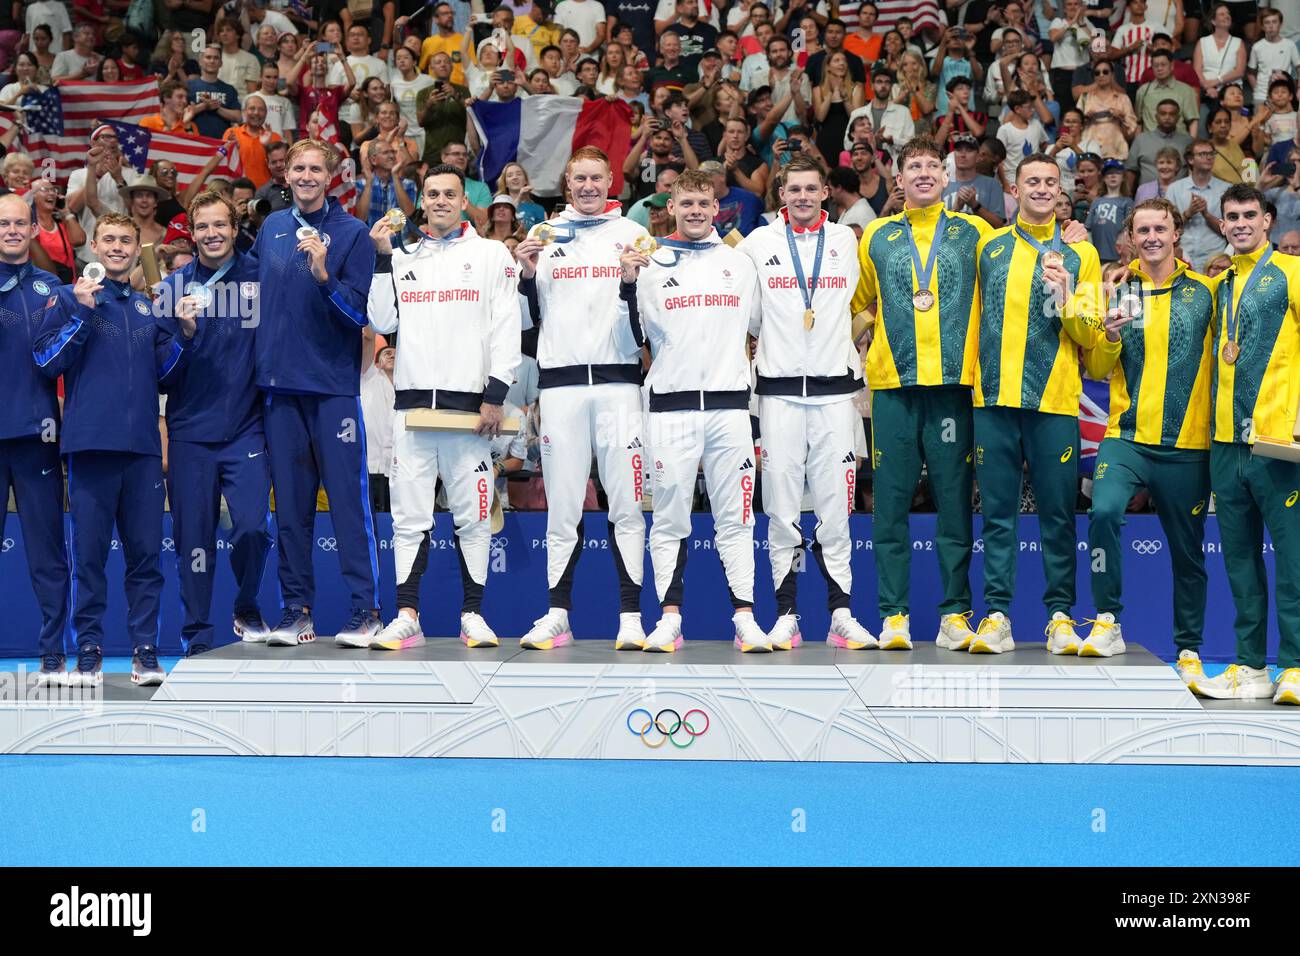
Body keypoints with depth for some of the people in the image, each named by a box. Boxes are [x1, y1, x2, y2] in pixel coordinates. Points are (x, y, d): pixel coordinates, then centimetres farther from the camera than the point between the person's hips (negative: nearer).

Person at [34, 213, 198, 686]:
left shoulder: (148, 306, 18)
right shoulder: (69, 298, 6)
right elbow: (46, 360, -4)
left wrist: (185, 336, 2)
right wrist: (81, 313, -13)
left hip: (143, 447, 3)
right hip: (91, 443, -3)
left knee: (146, 552, 2)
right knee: (89, 553, -2)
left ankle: (146, 652, 6)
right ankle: (88, 652, 4)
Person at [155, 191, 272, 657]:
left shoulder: (259, 277, 2)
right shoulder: (175, 286, 4)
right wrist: (182, 329, -17)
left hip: (246, 429, -1)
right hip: (191, 431, 1)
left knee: (252, 528, -12)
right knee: (193, 539, 4)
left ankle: (247, 609, 14)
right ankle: (197, 636, 16)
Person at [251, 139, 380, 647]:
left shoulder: (352, 232, -2)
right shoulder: (271, 228, 11)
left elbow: (359, 312, -9)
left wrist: (323, 274, -24)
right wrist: (259, 356, 13)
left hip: (334, 384, -4)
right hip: (279, 382, 4)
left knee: (348, 497, -5)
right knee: (290, 504, 7)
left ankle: (365, 609, -1)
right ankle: (296, 609, 13)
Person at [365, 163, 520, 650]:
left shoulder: (491, 254, 6)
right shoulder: (404, 258, 17)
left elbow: (506, 330, 0)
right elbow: (383, 322, 8)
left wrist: (495, 397, -9)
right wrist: (383, 258, 3)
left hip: (467, 401, -3)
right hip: (413, 401, 3)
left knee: (472, 513, 0)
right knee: (409, 514, 1)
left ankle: (473, 615, 8)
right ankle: (407, 617, 5)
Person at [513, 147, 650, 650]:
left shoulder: (633, 234, 11)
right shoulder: (542, 235, 14)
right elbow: (526, 316, 15)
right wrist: (527, 274, -1)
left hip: (618, 381, -1)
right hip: (560, 381, 1)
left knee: (627, 501, -5)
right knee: (562, 504, 3)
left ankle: (631, 616, -2)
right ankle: (557, 615, 10)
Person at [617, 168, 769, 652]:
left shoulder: (740, 263, 14)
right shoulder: (650, 265, 8)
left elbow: (762, 326, 22)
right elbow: (635, 338, 4)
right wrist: (628, 284, -6)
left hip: (730, 406, 1)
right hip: (671, 407, -1)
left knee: (736, 516, 2)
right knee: (669, 516, 0)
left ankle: (745, 617, 4)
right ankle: (669, 618, 5)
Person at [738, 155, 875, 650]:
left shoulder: (846, 240, 10)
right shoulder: (757, 243, 6)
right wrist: (764, 340, 10)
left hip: (834, 387, 1)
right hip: (779, 388, 0)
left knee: (835, 503, 0)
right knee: (781, 506, 0)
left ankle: (842, 616, 4)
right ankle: (786, 616, 5)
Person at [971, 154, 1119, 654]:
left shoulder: (1080, 253, 9)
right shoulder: (989, 248, 13)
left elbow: (1093, 335, 4)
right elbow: (973, 313, 21)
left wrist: (1066, 295, -12)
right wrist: (972, 377, 9)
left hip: (1055, 402, -1)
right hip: (994, 399, 1)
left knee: (1058, 513, 1)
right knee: (997, 513, 1)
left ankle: (1061, 615, 7)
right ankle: (997, 615, 4)